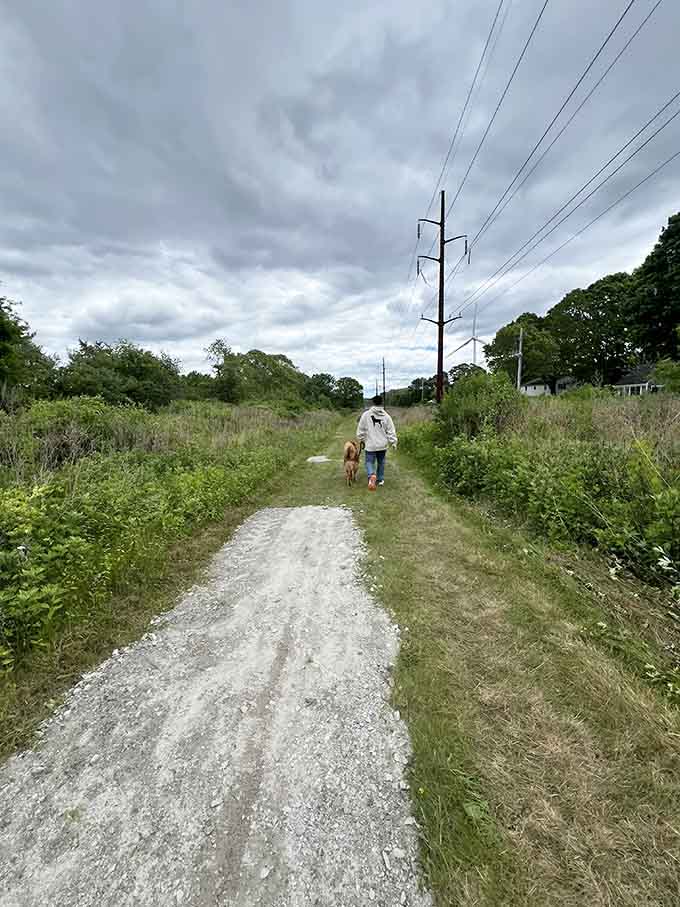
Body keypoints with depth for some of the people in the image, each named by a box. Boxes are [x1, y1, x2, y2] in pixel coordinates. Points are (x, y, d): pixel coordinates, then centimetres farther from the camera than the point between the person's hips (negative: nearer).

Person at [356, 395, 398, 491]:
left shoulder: (366, 414, -6)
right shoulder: (386, 416, -2)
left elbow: (361, 429, 1)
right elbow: (391, 431, 0)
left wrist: (361, 439, 16)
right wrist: (393, 442, 10)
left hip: (370, 444, -2)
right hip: (382, 445, 2)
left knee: (369, 462, 4)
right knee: (381, 462, 18)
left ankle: (372, 475, -24)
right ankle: (380, 480, 28)